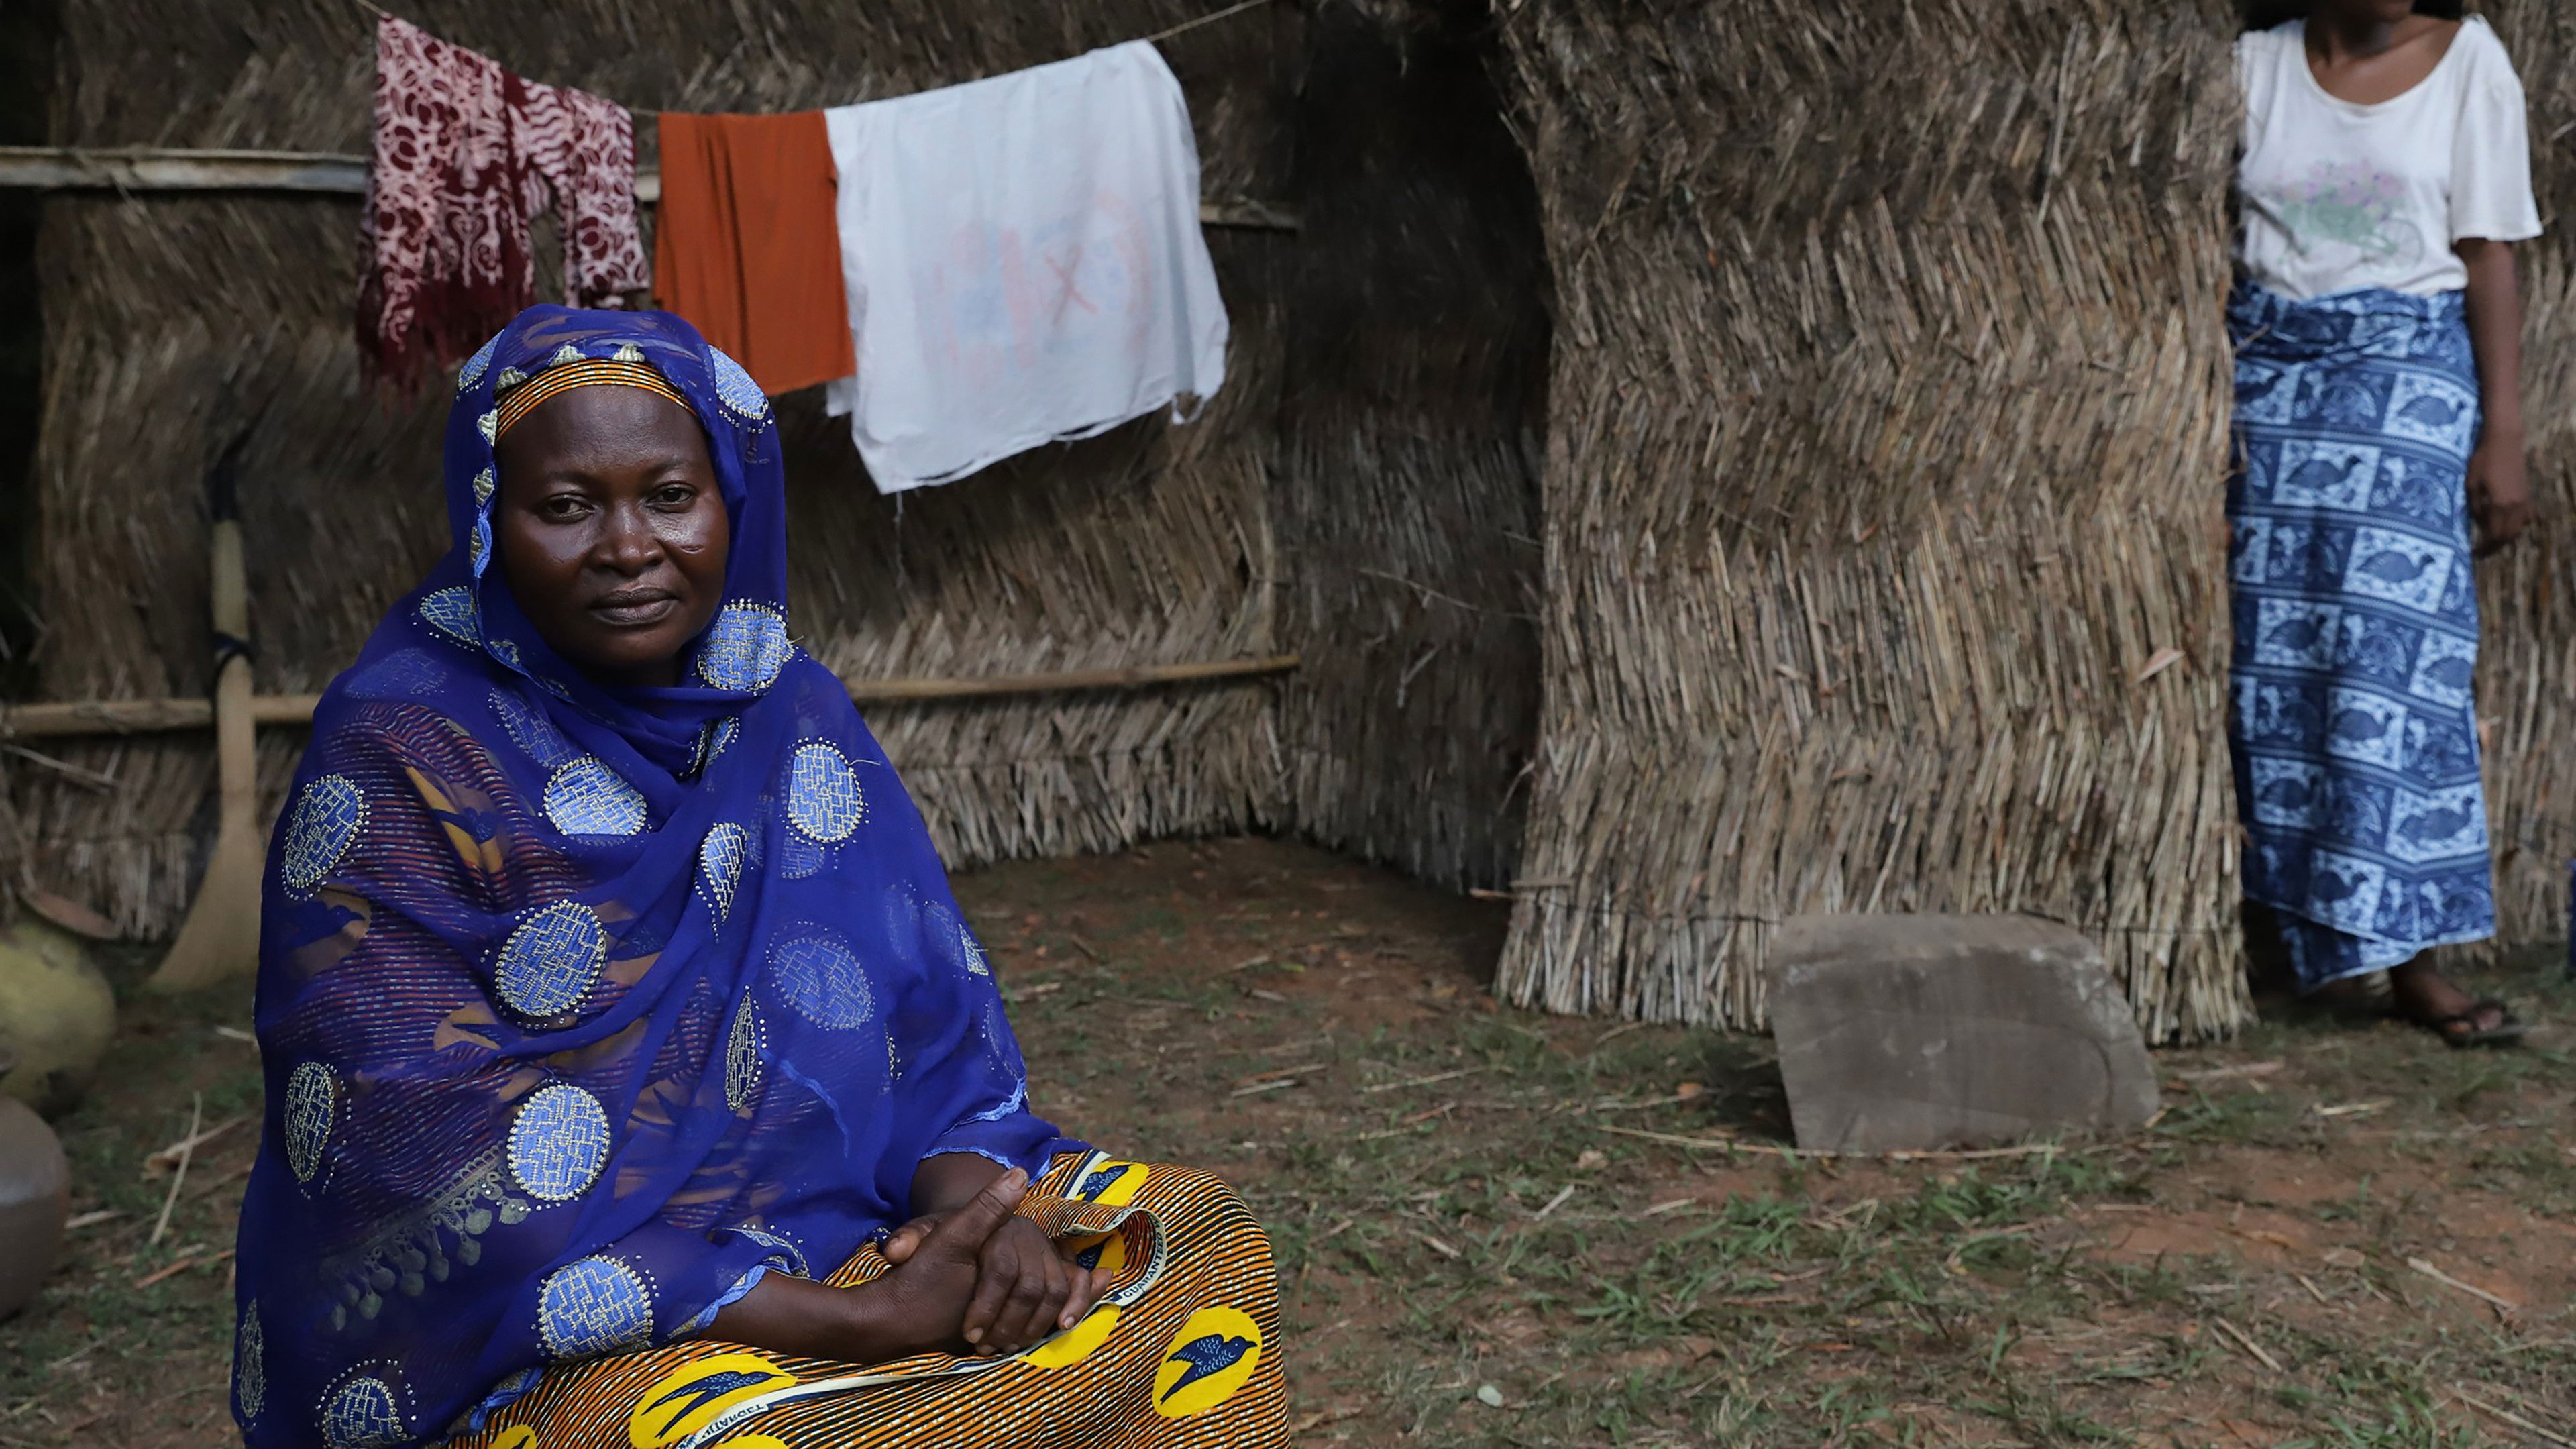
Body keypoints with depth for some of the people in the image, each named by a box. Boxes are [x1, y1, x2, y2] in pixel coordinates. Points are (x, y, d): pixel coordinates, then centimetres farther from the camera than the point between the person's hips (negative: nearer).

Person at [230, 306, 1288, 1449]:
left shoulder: (792, 714, 3)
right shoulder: (394, 762, -14)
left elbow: (935, 1023, 4)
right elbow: (442, 1173, -19)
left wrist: (973, 1205, -18)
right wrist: (852, 1322, -24)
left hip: (832, 1234, 6)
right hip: (541, 1333, -5)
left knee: (1194, 1242, -5)